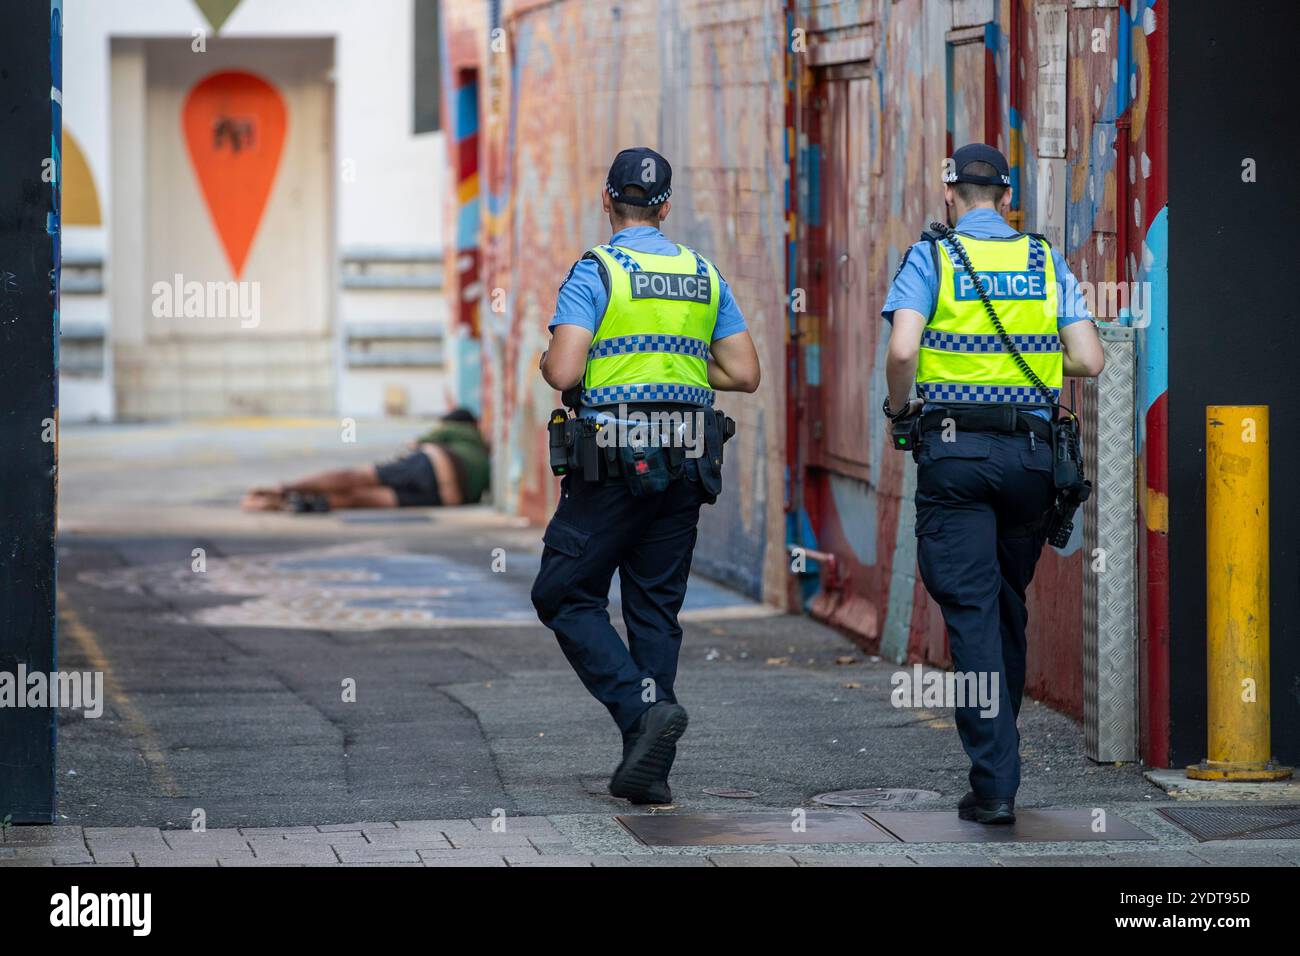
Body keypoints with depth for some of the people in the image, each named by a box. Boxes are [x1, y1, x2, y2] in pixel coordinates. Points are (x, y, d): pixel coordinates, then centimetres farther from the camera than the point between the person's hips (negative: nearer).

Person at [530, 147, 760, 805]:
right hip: (687, 463, 5)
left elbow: (564, 372, -16)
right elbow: (745, 374, 10)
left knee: (566, 597, 4)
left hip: (615, 461, -5)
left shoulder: (595, 271, -7)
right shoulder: (704, 275, 11)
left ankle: (645, 708, -15)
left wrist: (546, 359, 7)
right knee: (656, 609, 10)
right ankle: (648, 768, 6)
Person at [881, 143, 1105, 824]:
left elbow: (902, 350, -15)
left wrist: (898, 405, 4)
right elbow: (1089, 360, 2)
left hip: (955, 453, -3)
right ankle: (1000, 745, 30)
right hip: (1030, 451, 3)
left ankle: (995, 783, -10)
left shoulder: (930, 258, -1)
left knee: (971, 613, -4)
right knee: (1009, 604, 20)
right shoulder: (1046, 261, 8)